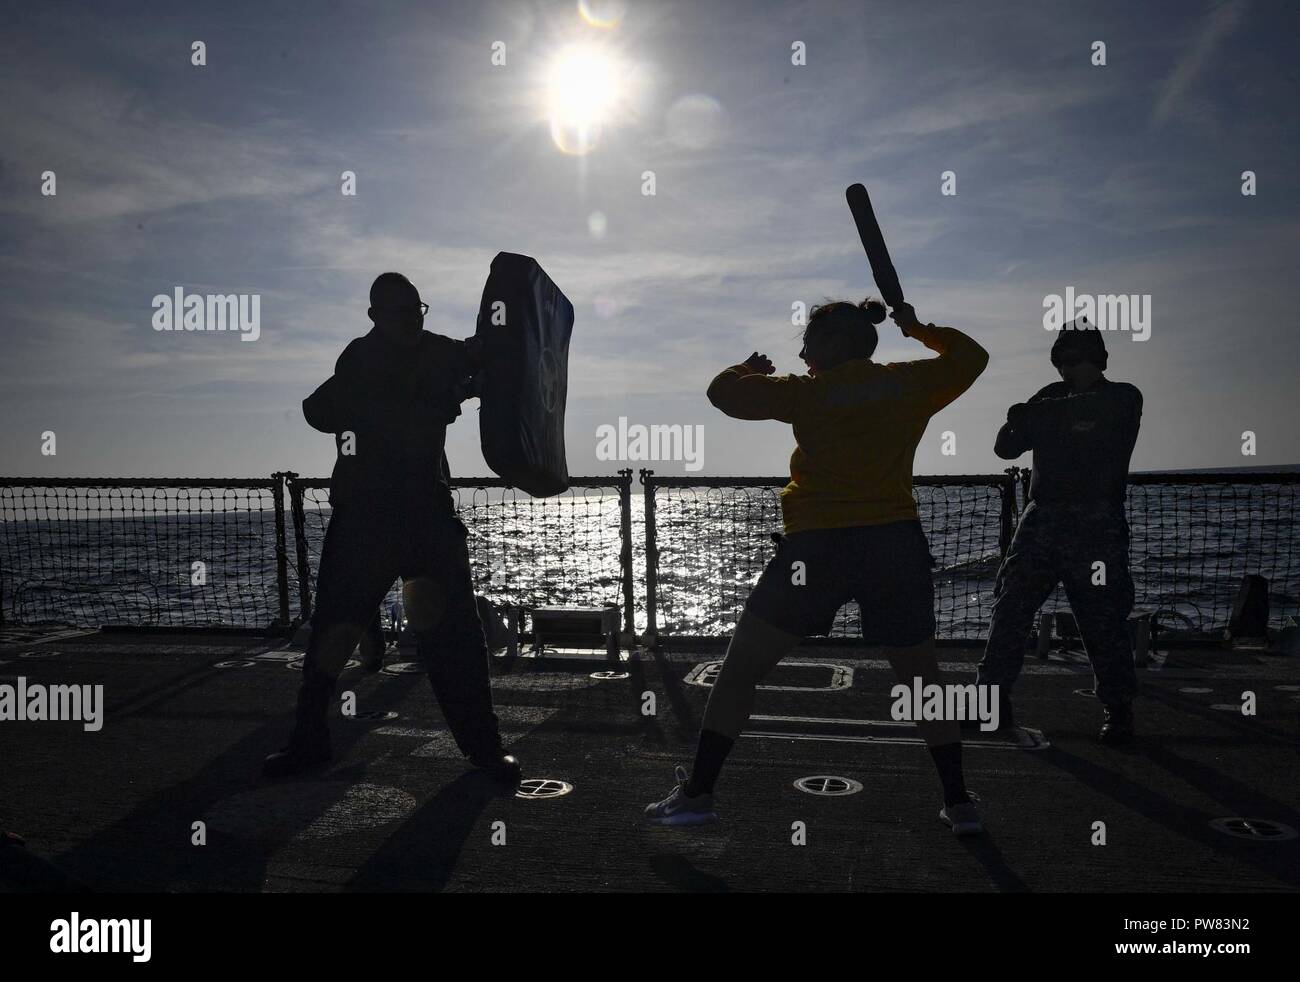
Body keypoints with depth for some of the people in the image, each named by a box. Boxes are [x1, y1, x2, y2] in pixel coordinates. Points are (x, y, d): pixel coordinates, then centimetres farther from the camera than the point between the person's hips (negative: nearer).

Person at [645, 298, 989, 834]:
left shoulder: (808, 392, -1)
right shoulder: (909, 383, 8)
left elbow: (724, 392, 4)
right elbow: (971, 356, 25)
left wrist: (749, 367, 24)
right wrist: (919, 329, 35)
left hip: (818, 547, -3)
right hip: (898, 545, 3)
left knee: (739, 669, 8)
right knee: (921, 679, 20)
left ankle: (697, 794, 9)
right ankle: (958, 803, 21)